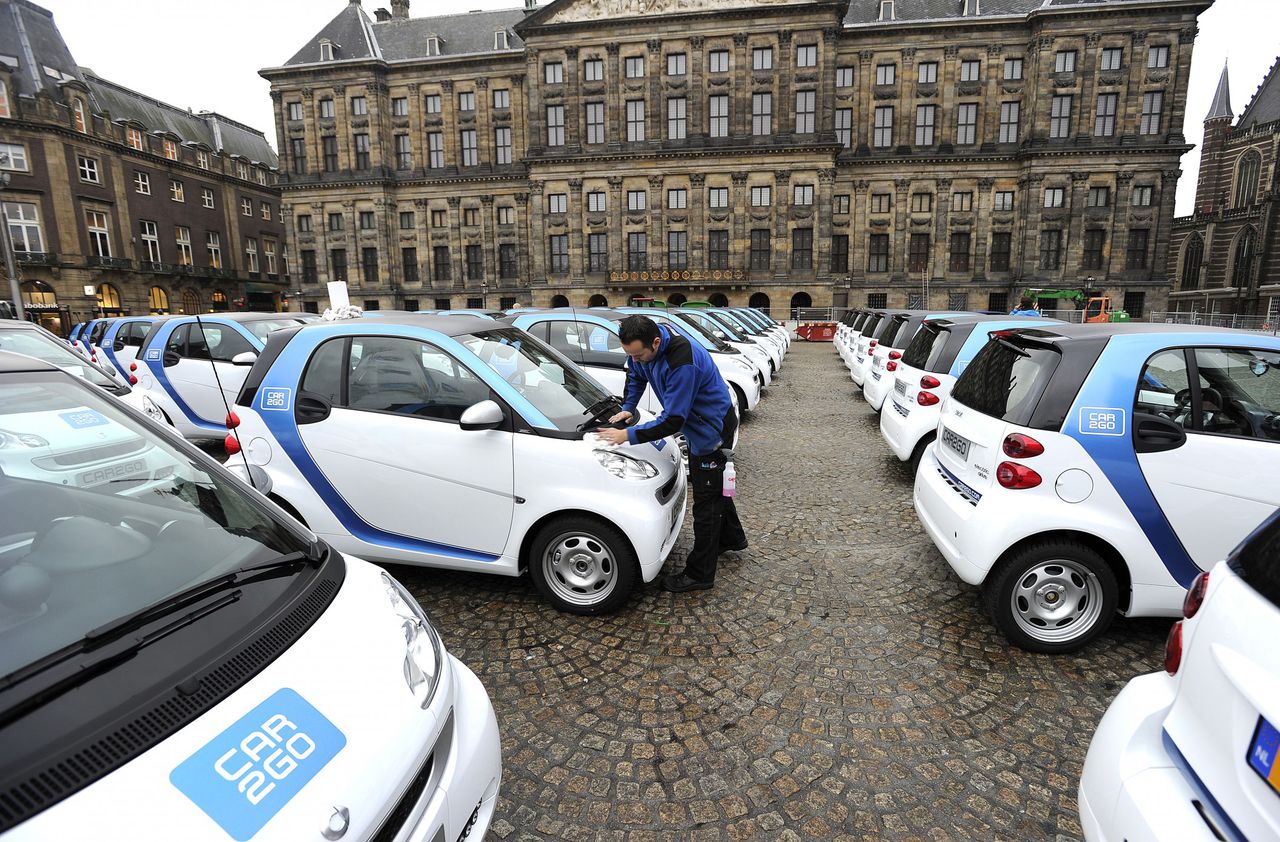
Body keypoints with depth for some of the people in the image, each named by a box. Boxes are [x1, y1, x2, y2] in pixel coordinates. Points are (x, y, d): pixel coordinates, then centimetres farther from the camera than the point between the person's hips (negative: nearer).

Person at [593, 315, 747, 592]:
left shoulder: (681, 363, -37)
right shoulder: (644, 347, -10)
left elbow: (672, 421, -33)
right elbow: (636, 376, 11)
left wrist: (628, 435, -31)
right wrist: (627, 408, -2)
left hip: (713, 428, -9)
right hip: (698, 424, 9)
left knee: (706, 500, -1)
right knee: (713, 486, 25)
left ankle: (699, 574, 11)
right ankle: (732, 538, 47)